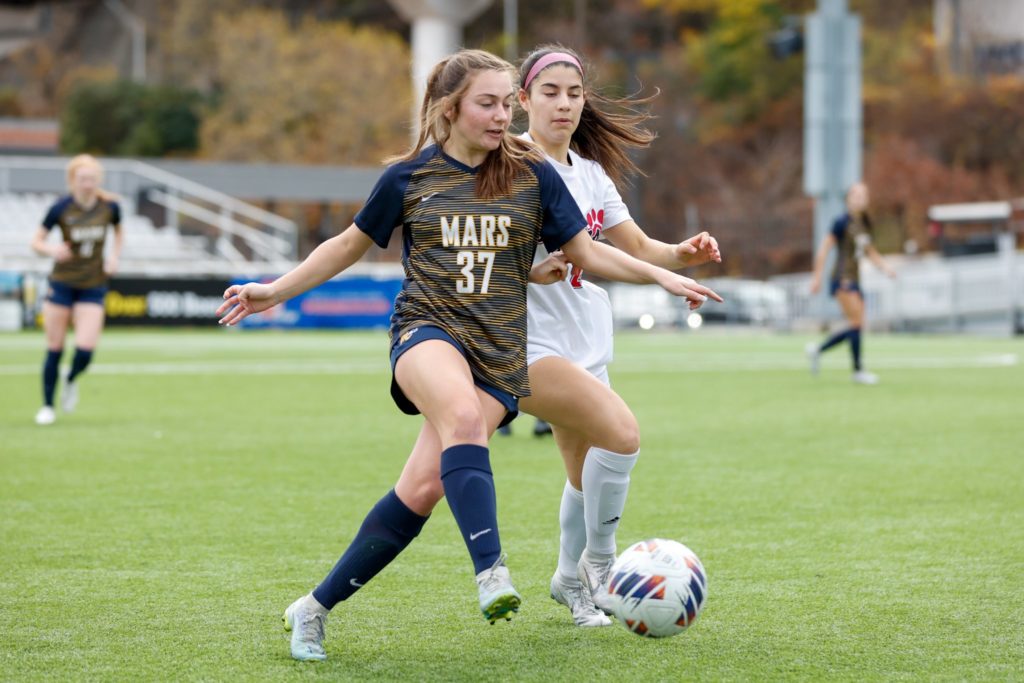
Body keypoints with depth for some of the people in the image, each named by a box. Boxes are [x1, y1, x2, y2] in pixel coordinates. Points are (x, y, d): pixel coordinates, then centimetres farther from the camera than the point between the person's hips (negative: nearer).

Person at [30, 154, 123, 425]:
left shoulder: (109, 206, -6)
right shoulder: (60, 208, -12)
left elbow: (118, 232, 15)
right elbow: (36, 241, -5)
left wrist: (115, 255, -2)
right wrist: (50, 249, -27)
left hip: (93, 286, 1)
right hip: (62, 283, -1)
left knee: (85, 349, -13)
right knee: (55, 350, 2)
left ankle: (71, 381, 22)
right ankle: (47, 406, 20)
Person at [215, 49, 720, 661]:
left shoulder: (534, 176, 7)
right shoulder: (409, 178, 6)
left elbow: (585, 253, 14)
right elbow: (350, 245, 19)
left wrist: (662, 275, 3)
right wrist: (276, 291, 17)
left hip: (498, 351, 1)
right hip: (427, 329, -1)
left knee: (422, 489, -11)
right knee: (464, 414, -37)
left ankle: (317, 607, 2)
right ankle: (492, 572, -45)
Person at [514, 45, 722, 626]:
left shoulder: (590, 173, 12)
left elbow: (636, 247, 12)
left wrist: (683, 254, -9)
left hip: (587, 341, 7)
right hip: (528, 340, -7)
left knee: (587, 475, 13)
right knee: (621, 431, -24)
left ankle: (571, 581, 36)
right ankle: (600, 562, -6)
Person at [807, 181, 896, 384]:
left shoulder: (865, 224, 15)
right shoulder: (843, 222, -9)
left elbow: (871, 252, 24)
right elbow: (824, 248, -9)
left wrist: (885, 267, 8)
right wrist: (817, 277, -12)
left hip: (855, 280, 9)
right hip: (843, 278, -9)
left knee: (855, 327, 6)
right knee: (857, 323, -14)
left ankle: (817, 350, 20)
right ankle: (858, 370, -8)